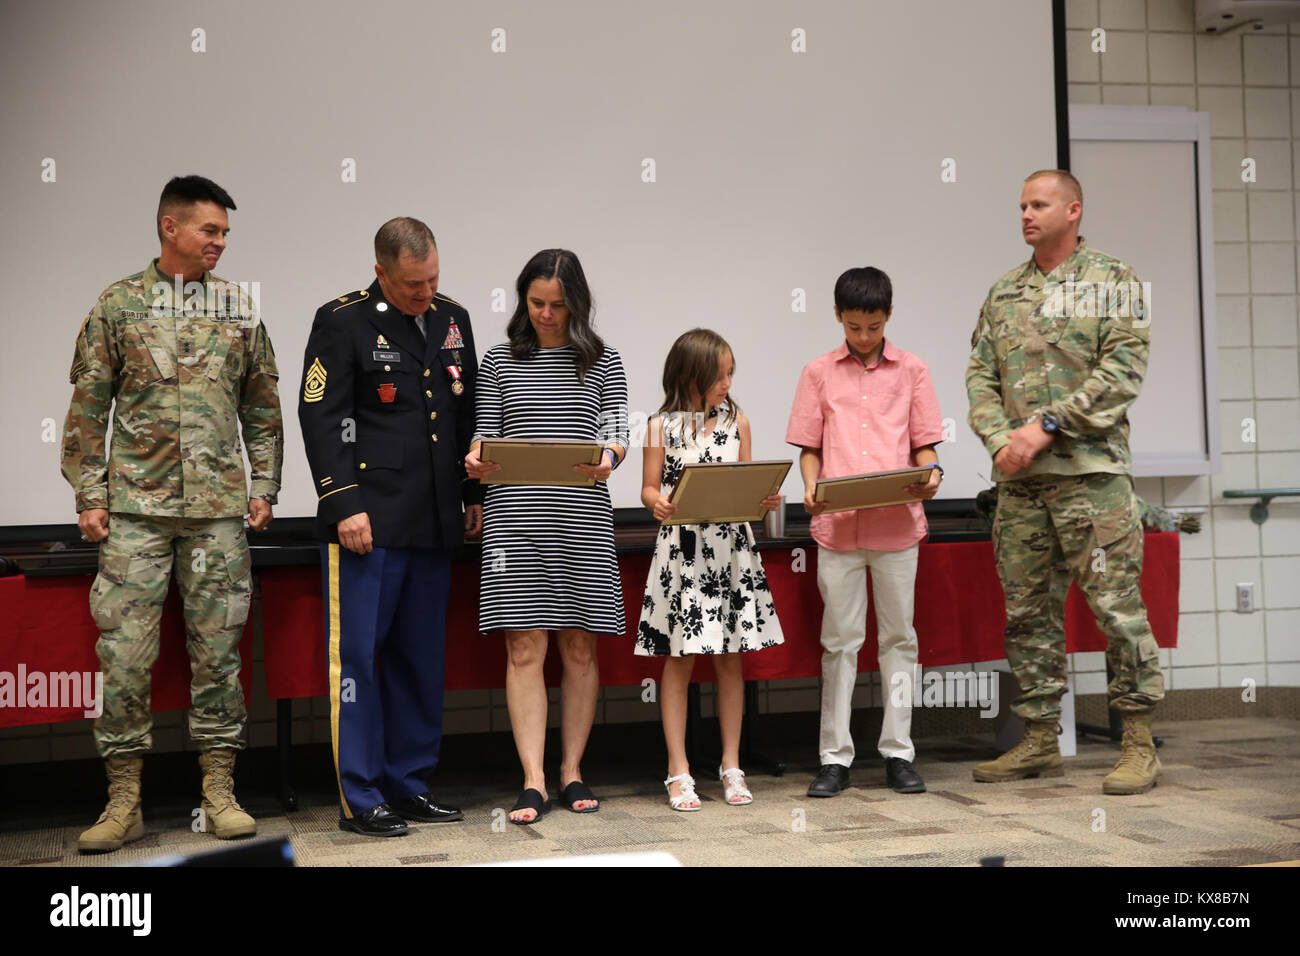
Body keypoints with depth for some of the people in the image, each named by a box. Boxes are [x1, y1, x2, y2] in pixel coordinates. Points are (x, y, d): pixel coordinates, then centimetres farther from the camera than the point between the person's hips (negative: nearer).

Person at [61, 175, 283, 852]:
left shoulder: (240, 309, 11)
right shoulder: (118, 304, 5)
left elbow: (262, 409, 14)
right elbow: (88, 409, 4)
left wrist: (263, 488, 7)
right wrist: (89, 495, -1)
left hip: (219, 508, 2)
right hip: (135, 508, -1)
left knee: (217, 650, 4)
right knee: (124, 651, -2)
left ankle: (220, 794, 13)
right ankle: (124, 802, 8)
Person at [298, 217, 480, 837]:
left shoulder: (452, 319, 14)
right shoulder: (341, 321, -4)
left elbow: (468, 414, 21)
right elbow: (320, 418, -8)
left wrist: (474, 495, 16)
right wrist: (344, 505, -15)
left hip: (433, 525, 6)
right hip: (367, 522, -6)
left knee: (421, 658, 10)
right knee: (357, 655, -3)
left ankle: (410, 785, 20)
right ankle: (360, 799, 5)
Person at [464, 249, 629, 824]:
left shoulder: (602, 363, 9)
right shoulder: (499, 361, 10)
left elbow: (616, 432, 3)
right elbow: (486, 431, 9)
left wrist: (607, 458, -20)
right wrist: (478, 459, -13)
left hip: (583, 517, 1)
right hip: (514, 516, 0)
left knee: (580, 648, 5)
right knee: (524, 649, -5)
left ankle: (571, 771, 17)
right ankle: (533, 782, -1)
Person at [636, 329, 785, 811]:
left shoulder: (736, 422, 8)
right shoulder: (662, 426, 0)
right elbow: (649, 487, 2)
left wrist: (766, 499, -10)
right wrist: (658, 502, -20)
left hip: (730, 549, 3)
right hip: (682, 549, -2)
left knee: (730, 659, 7)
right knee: (680, 660, 1)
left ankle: (731, 766, 17)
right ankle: (679, 772, 10)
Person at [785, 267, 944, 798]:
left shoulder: (911, 370, 7)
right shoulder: (819, 373, 7)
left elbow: (923, 444, 8)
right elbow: (810, 448, 8)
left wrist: (929, 473, -12)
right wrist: (812, 488, -10)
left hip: (897, 521, 0)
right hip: (838, 523, 0)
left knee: (898, 637, 7)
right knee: (839, 639, 4)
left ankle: (898, 752, 16)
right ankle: (835, 758, 11)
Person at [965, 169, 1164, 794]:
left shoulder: (1111, 281, 2)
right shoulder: (1003, 292, 16)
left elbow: (1123, 370, -8)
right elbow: (980, 375, 12)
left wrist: (1047, 426, -15)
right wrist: (1001, 440, -6)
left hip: (1090, 470, -5)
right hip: (1018, 480, 5)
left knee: (1116, 604, -5)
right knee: (1027, 612, 8)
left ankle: (1138, 745, 5)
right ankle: (1039, 742, 17)